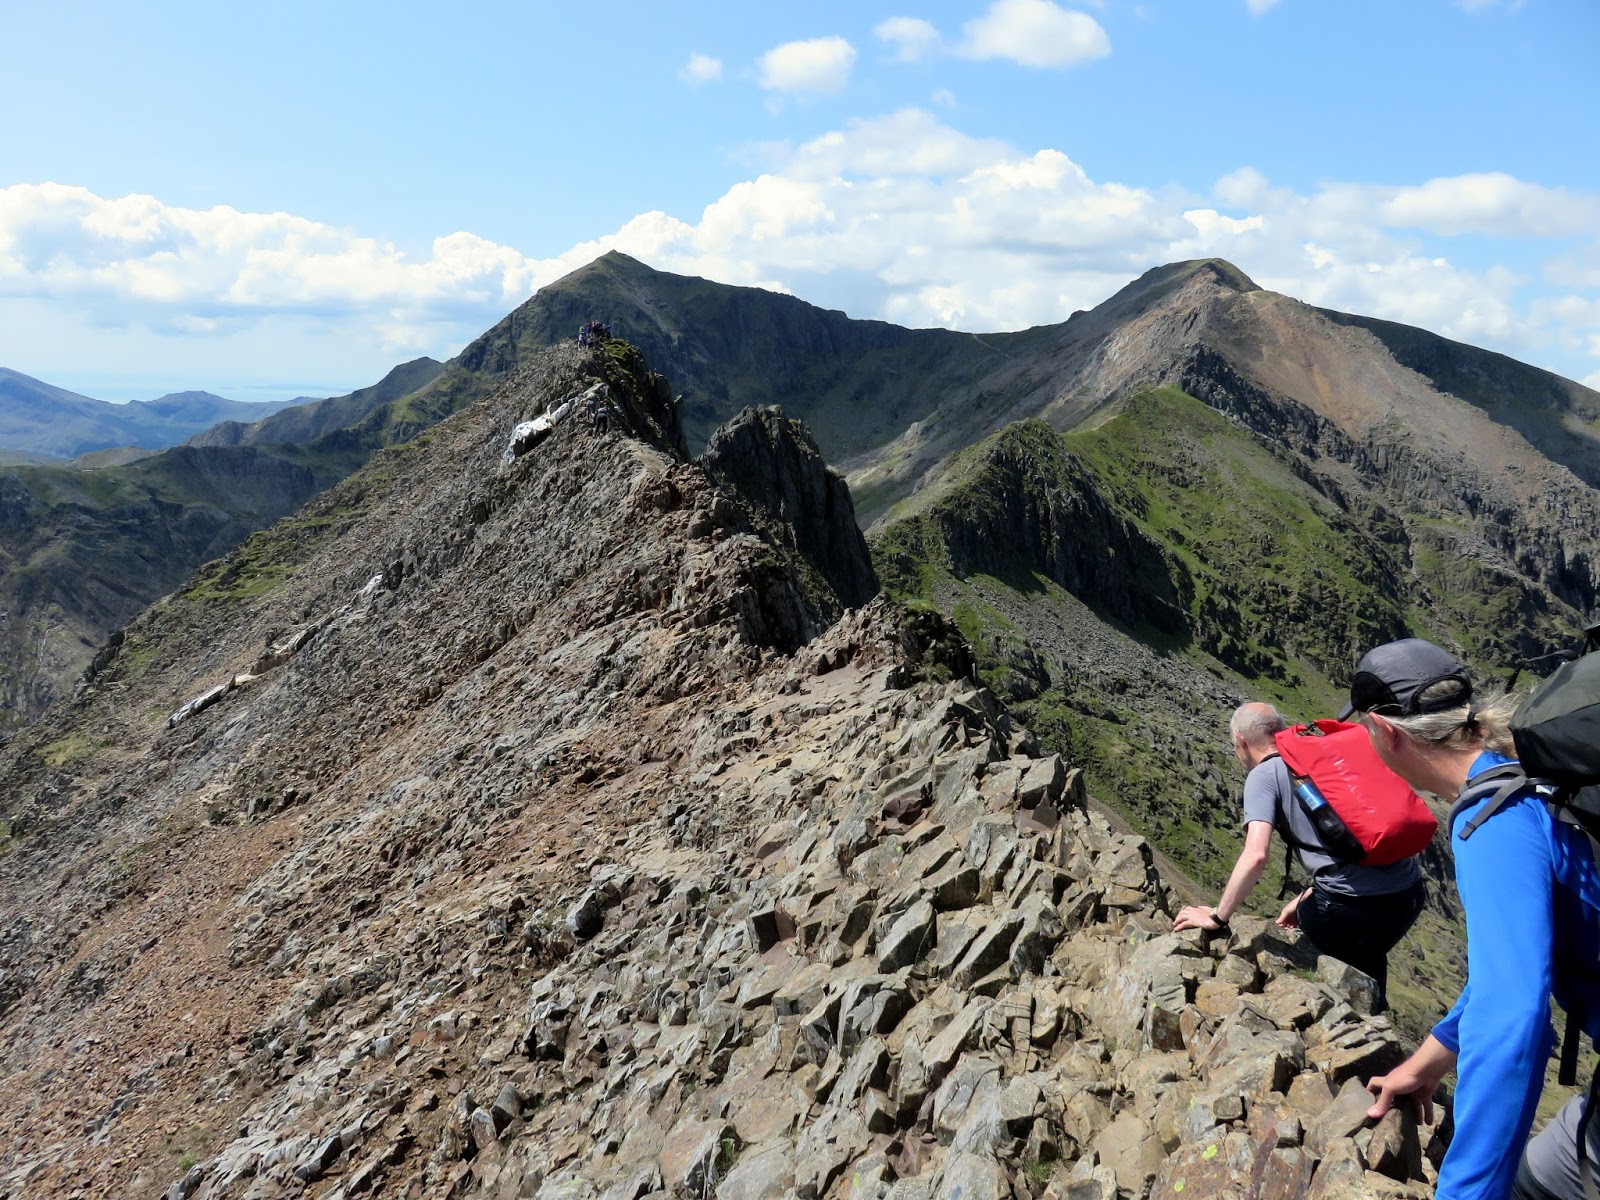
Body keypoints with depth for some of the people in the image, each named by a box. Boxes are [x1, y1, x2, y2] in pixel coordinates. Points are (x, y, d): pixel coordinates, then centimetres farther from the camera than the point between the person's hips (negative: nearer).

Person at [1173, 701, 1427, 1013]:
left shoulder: (1264, 774, -2)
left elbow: (1255, 856, -14)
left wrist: (1217, 917, -3)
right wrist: (1305, 899, 30)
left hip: (1351, 903, -6)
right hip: (1410, 892, 7)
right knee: (1368, 965, 34)